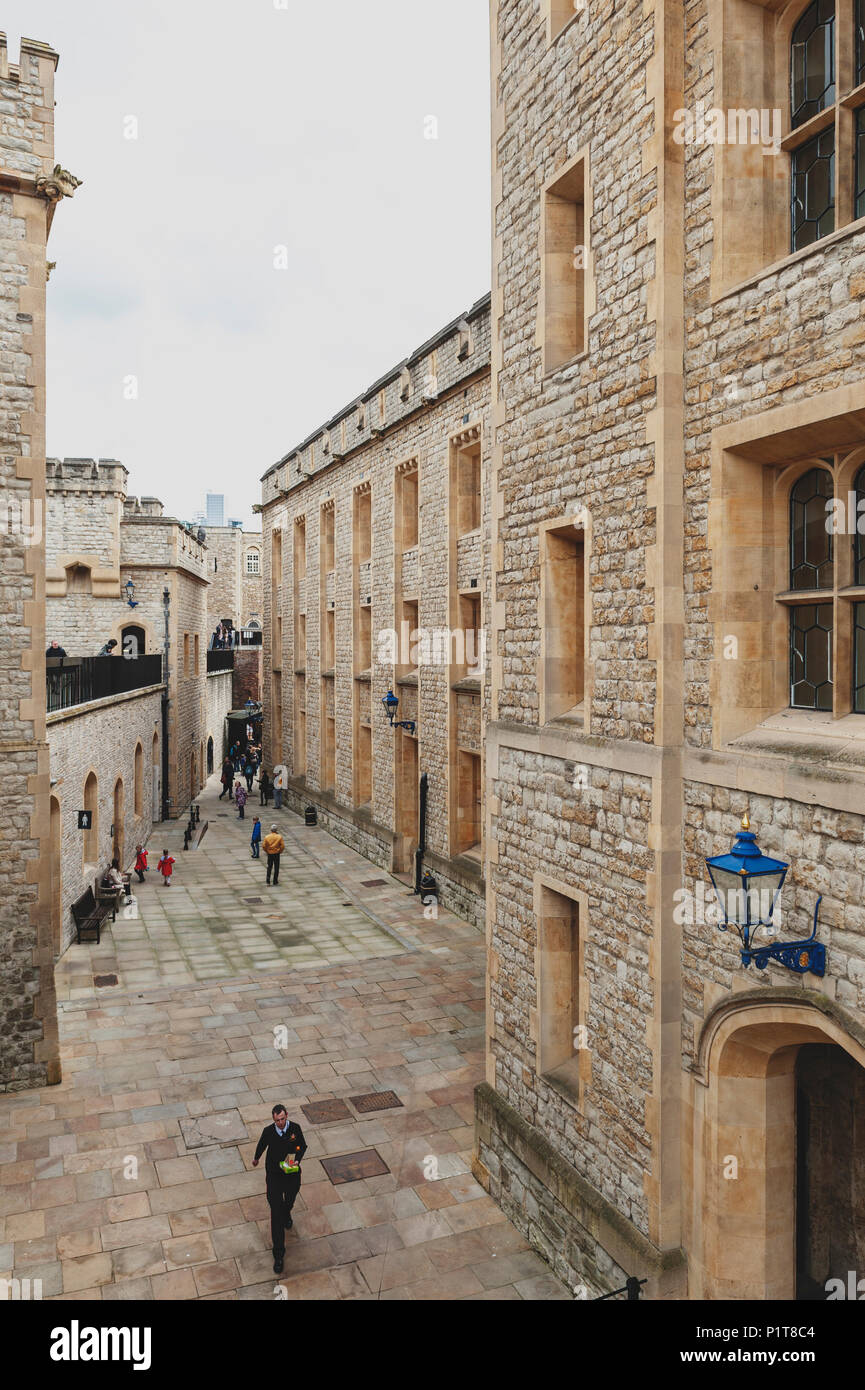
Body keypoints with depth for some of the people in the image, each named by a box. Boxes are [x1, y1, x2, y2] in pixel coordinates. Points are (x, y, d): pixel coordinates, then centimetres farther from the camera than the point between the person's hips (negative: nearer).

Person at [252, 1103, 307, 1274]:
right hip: (274, 1175, -2)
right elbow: (261, 1145, 6)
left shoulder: (295, 1128, -16)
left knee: (290, 1201, 27)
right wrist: (256, 1158, 24)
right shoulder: (268, 1131, -17)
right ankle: (278, 1255, 4)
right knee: (276, 1214, -4)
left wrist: (297, 1160, -18)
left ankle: (287, 1214, 65)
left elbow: (302, 1146, 0)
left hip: (292, 1174, 2)